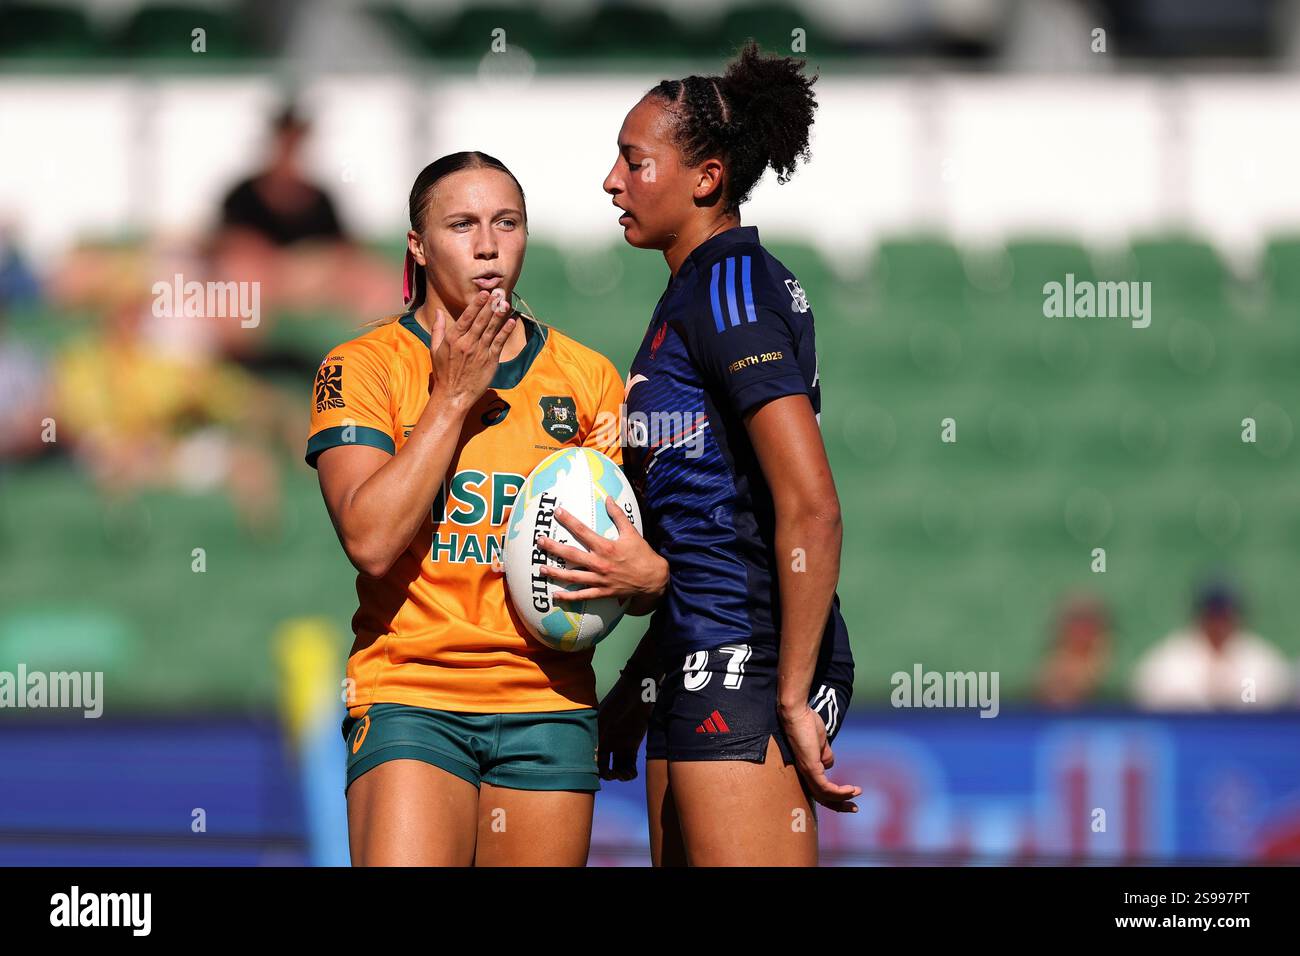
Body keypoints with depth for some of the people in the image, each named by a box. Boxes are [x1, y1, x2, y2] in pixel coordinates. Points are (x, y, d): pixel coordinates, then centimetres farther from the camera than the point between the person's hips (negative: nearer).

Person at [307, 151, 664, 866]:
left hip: (548, 703, 3)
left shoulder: (586, 377, 12)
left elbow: (626, 539, 14)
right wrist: (452, 396, -9)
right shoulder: (363, 367, 2)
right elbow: (370, 538, -11)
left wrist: (648, 571, -11)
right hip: (409, 696, -3)